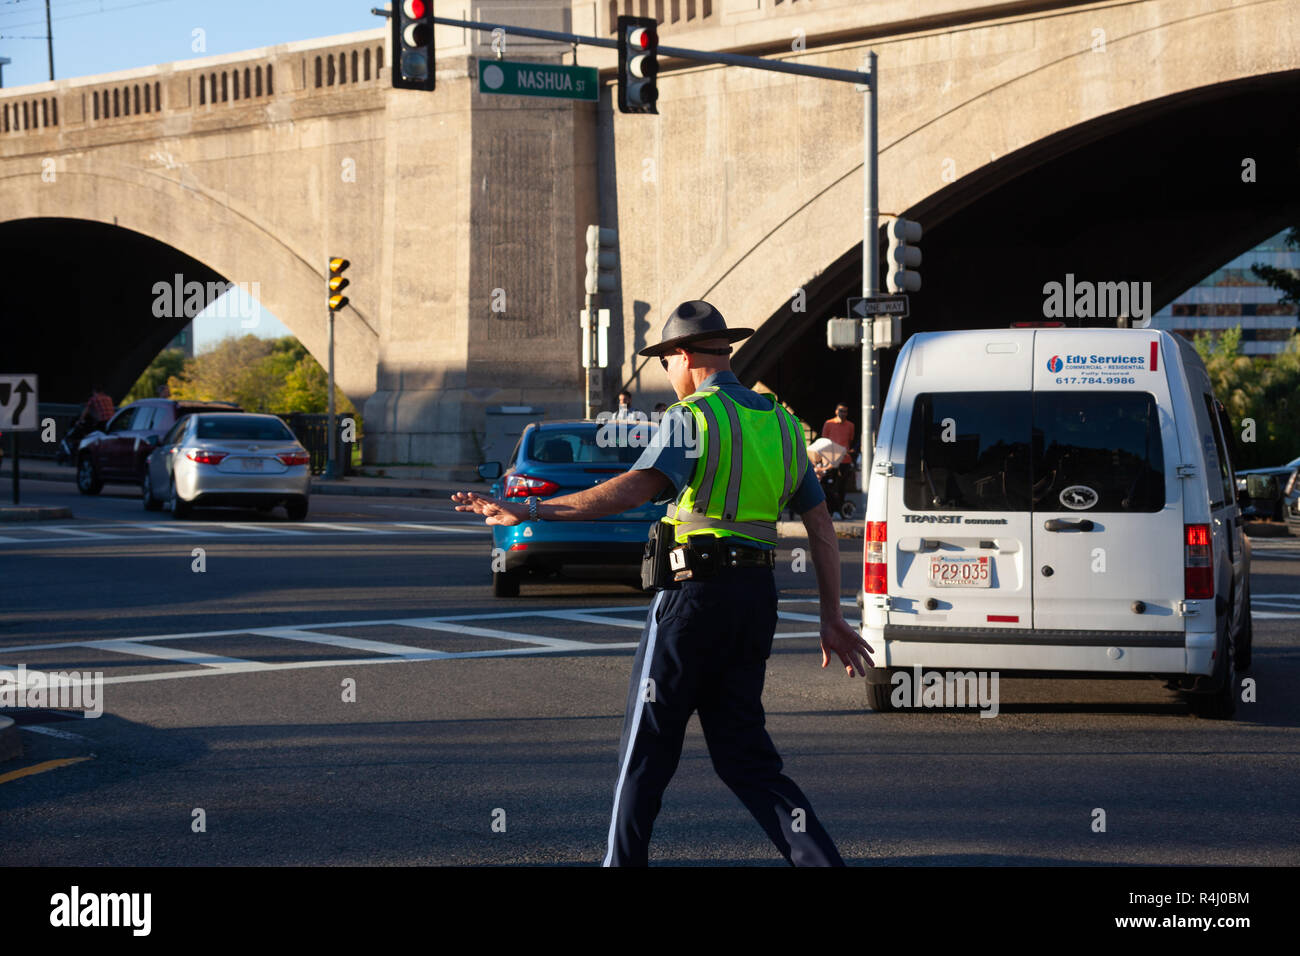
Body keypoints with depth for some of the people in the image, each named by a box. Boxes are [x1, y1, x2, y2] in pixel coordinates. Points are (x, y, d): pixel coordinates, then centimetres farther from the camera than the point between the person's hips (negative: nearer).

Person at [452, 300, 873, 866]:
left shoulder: (692, 417, -8)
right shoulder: (781, 423, 14)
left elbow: (635, 488, -24)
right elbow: (821, 527, 14)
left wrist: (530, 513, -27)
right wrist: (832, 619, 19)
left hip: (697, 592, -7)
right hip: (758, 596, 7)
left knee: (647, 746, 4)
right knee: (743, 753, 11)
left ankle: (624, 860, 10)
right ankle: (820, 857, 0)